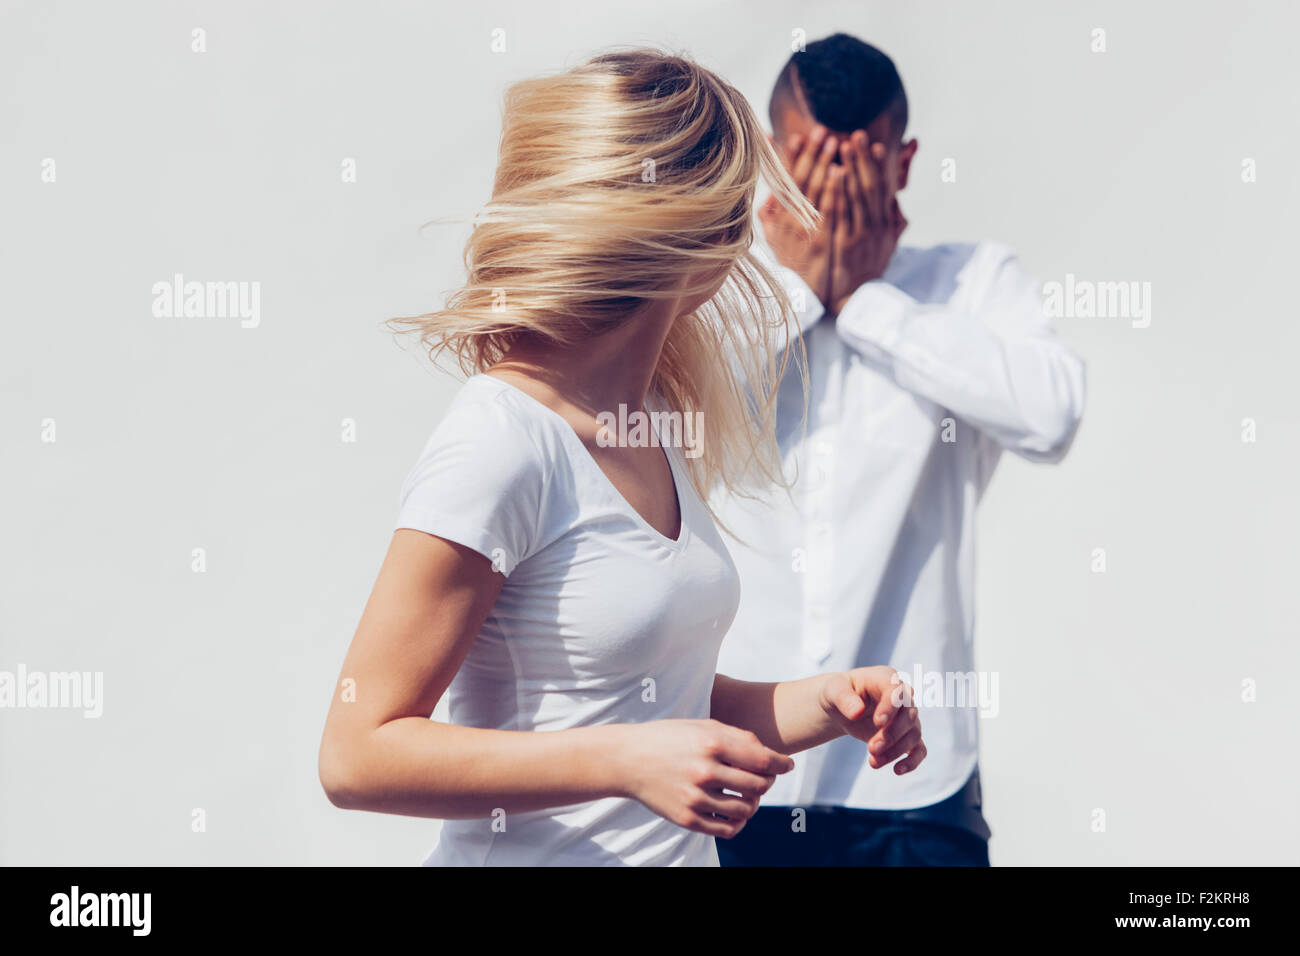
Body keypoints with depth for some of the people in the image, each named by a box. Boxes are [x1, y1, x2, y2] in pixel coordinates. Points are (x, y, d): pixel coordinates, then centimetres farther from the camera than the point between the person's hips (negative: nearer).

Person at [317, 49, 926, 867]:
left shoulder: (651, 417, 4)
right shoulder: (500, 444, -20)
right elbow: (358, 754, -20)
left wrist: (824, 705, -3)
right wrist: (627, 761, -26)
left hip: (685, 849, 8)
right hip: (532, 857, -7)